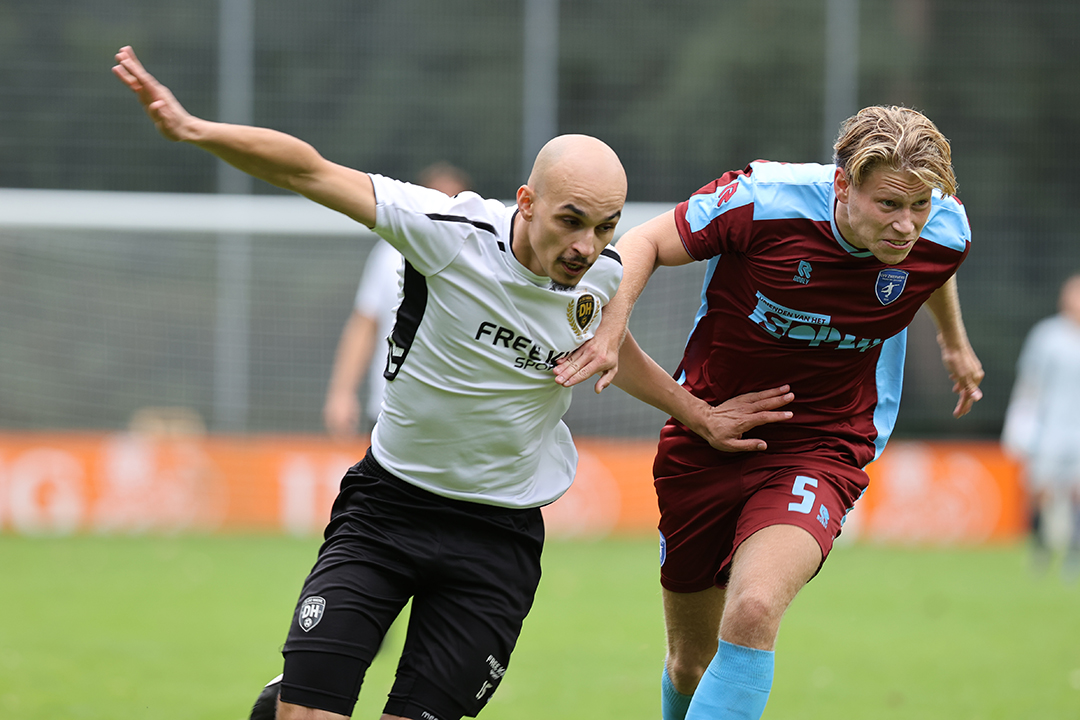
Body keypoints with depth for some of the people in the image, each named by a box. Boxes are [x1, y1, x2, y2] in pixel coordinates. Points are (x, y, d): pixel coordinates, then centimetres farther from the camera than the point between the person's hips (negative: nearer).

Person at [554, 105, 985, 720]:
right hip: (707, 435, 0)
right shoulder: (764, 200, -22)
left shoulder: (944, 233, -13)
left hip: (821, 448, 0)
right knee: (691, 662, 12)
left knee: (753, 613, -30)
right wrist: (609, 331, -25)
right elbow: (645, 242, -8)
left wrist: (954, 341, 34)